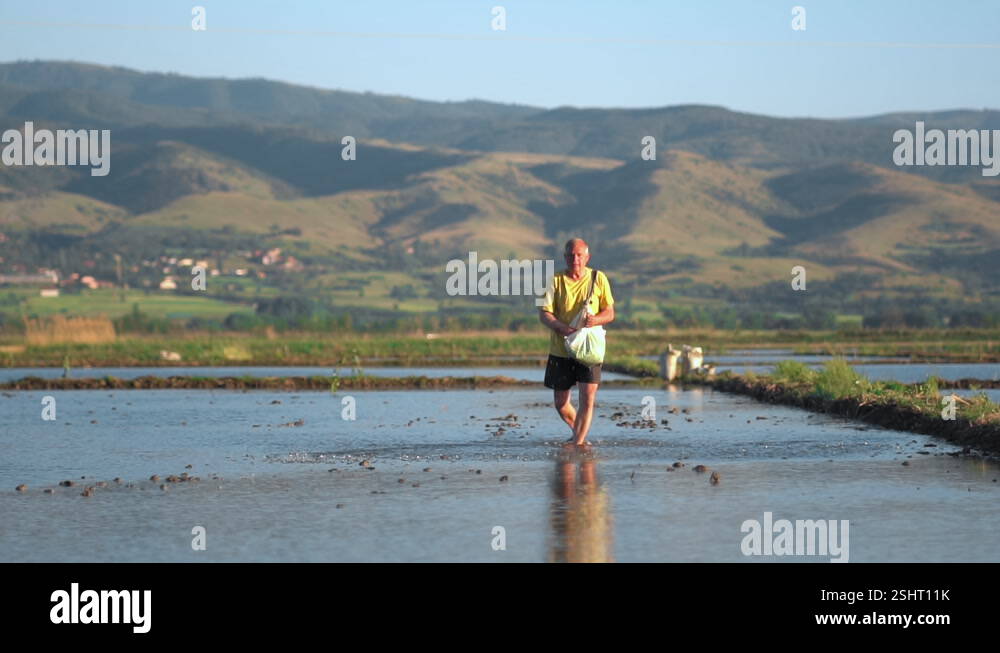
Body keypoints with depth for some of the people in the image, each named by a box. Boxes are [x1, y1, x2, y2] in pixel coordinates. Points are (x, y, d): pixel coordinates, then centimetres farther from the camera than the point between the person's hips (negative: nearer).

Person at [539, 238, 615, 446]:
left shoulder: (599, 279, 1)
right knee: (561, 403, 9)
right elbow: (544, 313, -6)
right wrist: (564, 328, -25)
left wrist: (596, 320, -21)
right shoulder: (556, 281, -1)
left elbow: (610, 312, 3)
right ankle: (579, 434, 35)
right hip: (560, 349, 1)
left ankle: (578, 443, -8)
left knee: (587, 399, -13)